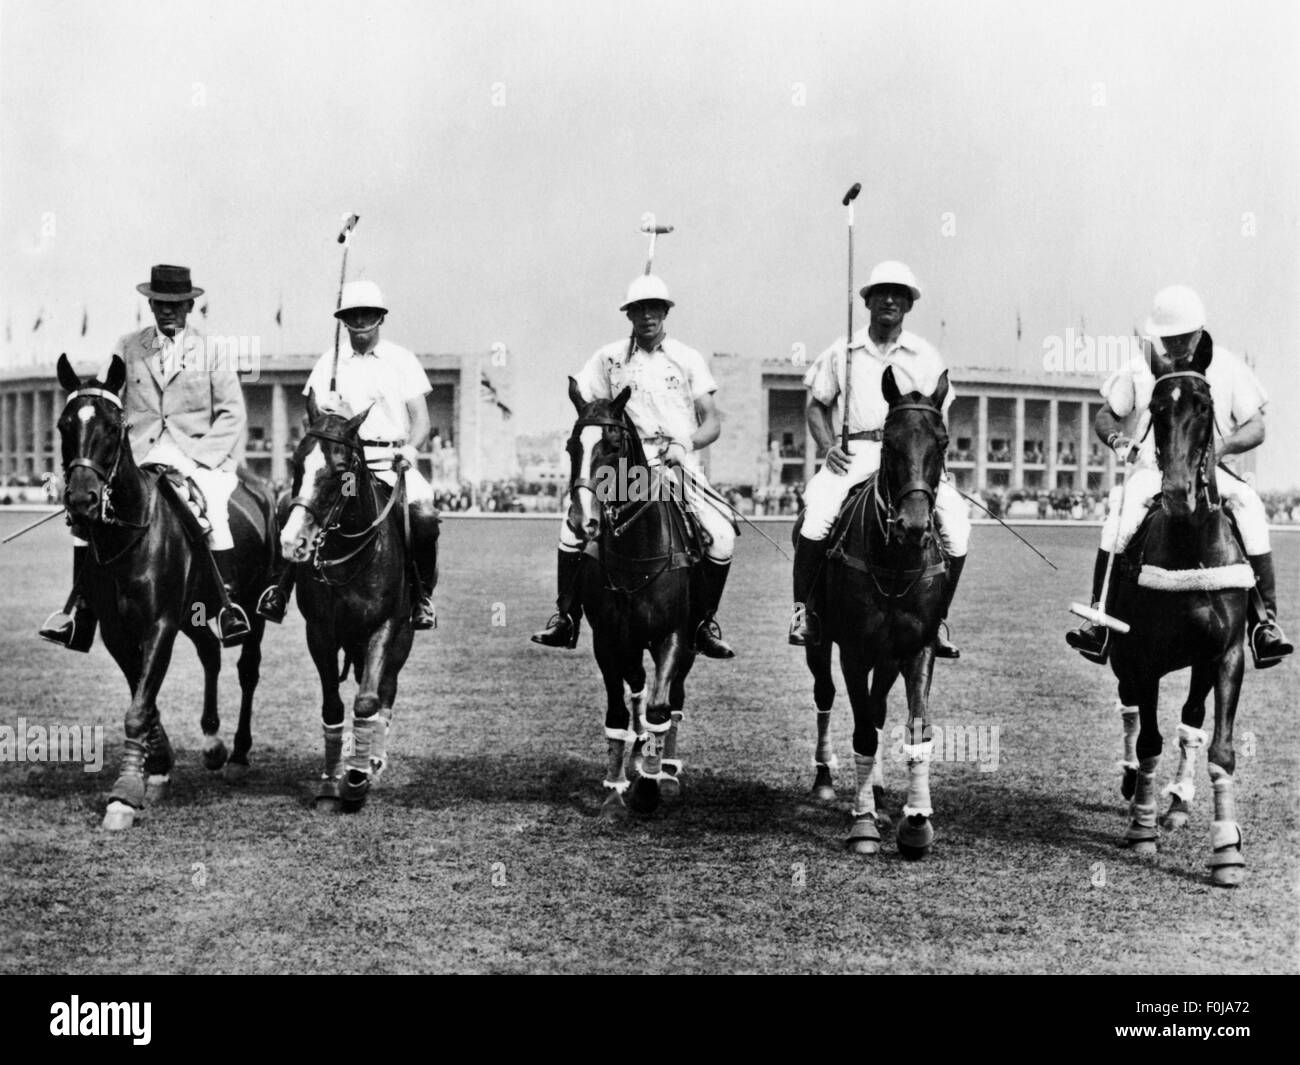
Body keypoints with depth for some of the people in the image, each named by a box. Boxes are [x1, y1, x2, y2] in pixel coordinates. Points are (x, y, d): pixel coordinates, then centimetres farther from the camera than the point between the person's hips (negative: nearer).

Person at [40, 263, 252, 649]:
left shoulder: (212, 350, 6)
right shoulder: (127, 348, 11)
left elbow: (232, 415, 2)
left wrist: (196, 459, -10)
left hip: (199, 459, -3)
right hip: (138, 458, 3)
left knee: (213, 511, -31)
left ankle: (228, 604, -17)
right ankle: (79, 606, -7)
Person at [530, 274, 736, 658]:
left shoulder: (688, 359, 6)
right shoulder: (609, 358, 6)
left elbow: (712, 422, 4)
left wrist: (686, 443, -15)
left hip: (678, 463, 0)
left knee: (722, 536, -20)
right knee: (573, 526, -19)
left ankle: (705, 624, 0)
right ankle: (566, 619, -3)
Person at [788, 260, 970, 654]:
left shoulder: (925, 356, 13)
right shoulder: (842, 352, 12)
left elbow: (938, 420, 15)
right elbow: (817, 405, 17)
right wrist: (829, 447, -1)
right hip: (855, 452, -1)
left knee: (956, 524, -20)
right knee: (818, 510, -30)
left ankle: (936, 619, -1)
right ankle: (803, 610, -15)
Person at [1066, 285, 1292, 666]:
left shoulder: (1228, 369, 1)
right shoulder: (1141, 370, 4)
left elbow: (1256, 429, -1)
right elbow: (1105, 416, 11)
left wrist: (1222, 445, -23)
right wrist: (1116, 438, -13)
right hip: (1153, 467, 0)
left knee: (1250, 506, -29)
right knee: (1119, 507, -30)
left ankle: (1265, 622, -24)